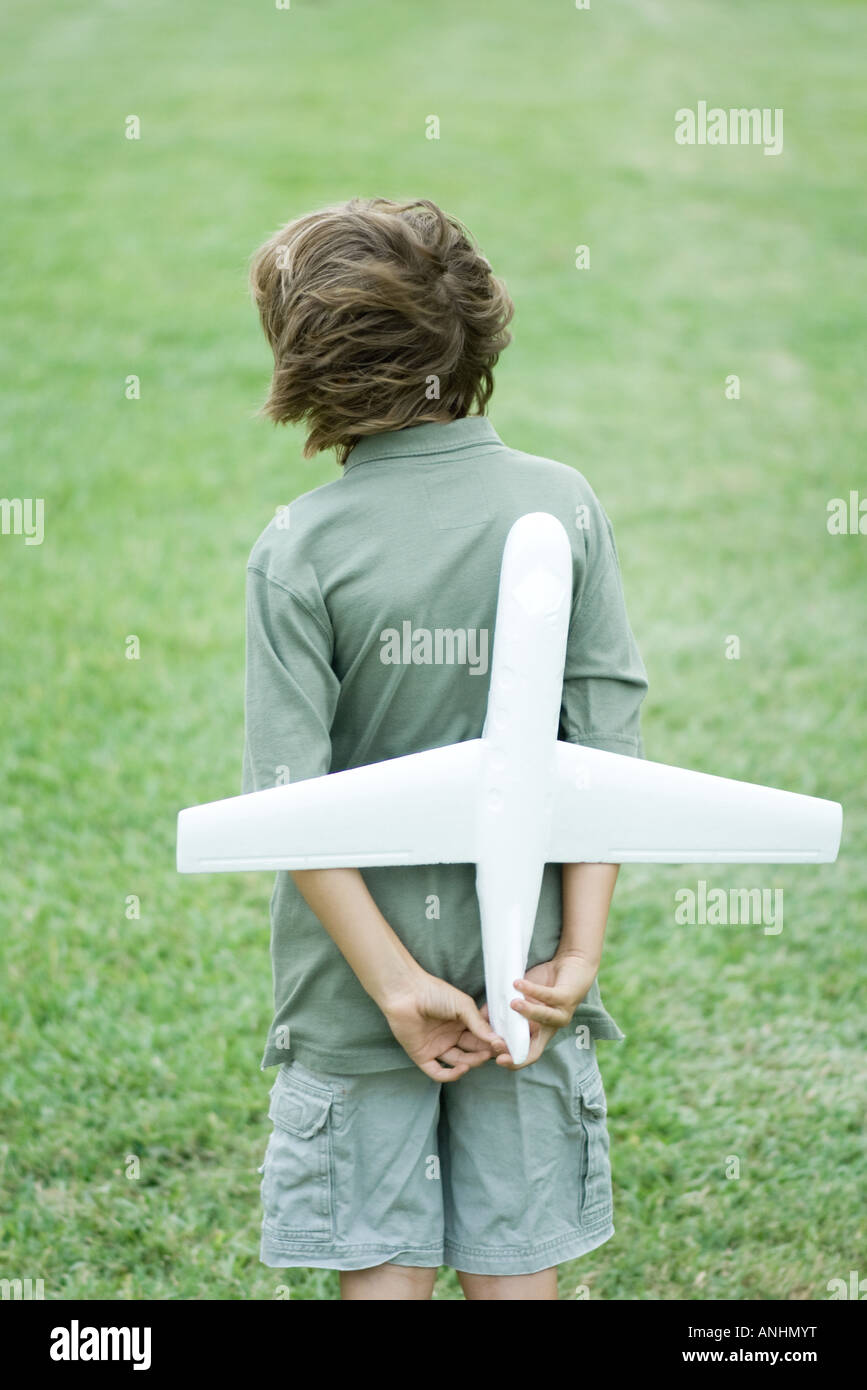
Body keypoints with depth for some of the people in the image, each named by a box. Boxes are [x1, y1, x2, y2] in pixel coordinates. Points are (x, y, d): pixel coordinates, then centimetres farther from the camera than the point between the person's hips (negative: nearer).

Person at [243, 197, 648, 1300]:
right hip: (522, 962, 2)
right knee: (517, 1269, 12)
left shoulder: (301, 548, -12)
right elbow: (607, 748, -7)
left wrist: (395, 982, -11)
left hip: (360, 970, -2)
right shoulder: (562, 505, -5)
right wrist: (577, 955, -5)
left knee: (383, 1270, 9)